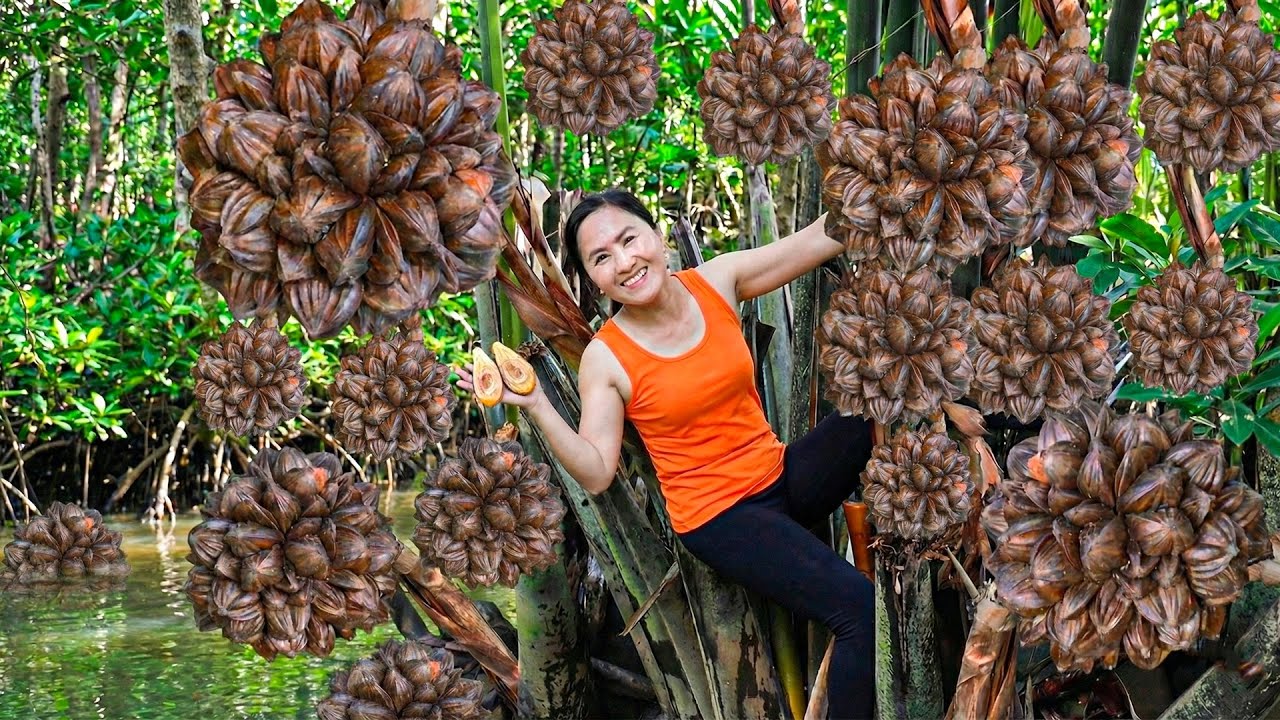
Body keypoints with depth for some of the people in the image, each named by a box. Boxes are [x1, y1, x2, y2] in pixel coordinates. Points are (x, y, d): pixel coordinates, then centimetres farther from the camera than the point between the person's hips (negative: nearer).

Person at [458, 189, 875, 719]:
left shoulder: (717, 281, -3)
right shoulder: (605, 359, -11)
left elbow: (823, 238, -2)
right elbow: (597, 475, -13)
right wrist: (535, 406, -25)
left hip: (782, 476, 5)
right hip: (718, 516, -5)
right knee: (859, 606, -23)